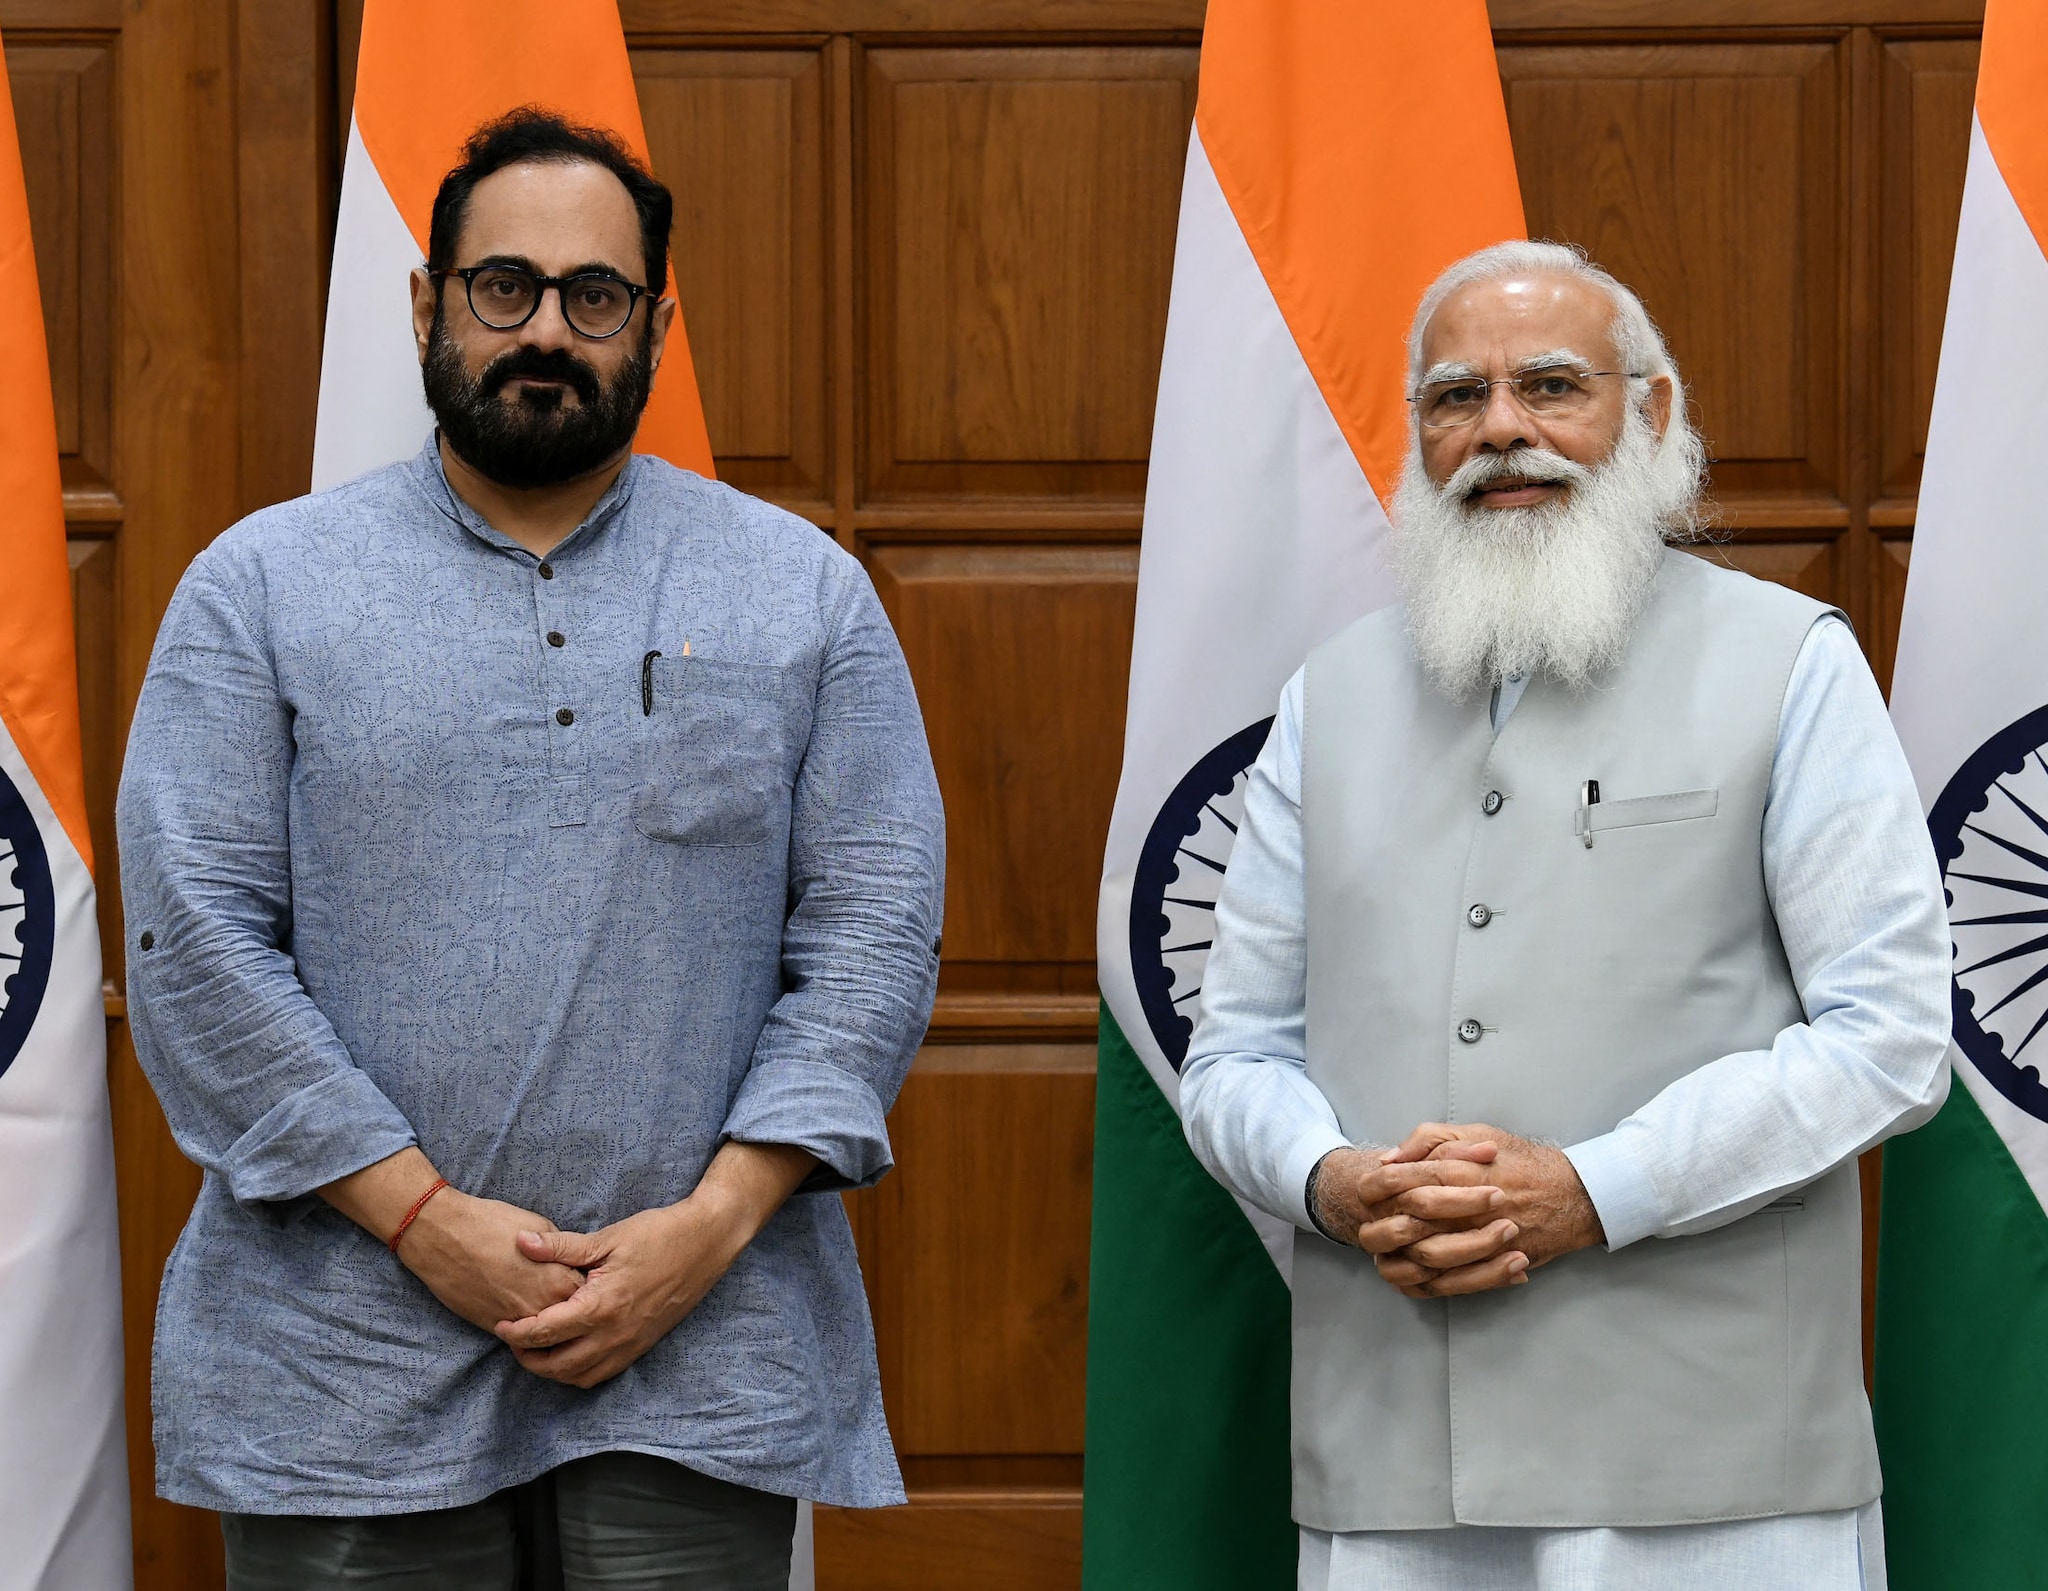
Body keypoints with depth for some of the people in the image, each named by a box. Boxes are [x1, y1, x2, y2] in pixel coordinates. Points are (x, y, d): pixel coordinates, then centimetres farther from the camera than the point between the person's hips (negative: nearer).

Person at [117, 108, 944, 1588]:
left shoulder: (804, 591, 8)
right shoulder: (263, 584, 4)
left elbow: (875, 931, 2)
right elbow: (196, 941, -3)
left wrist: (712, 1223, -9)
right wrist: (422, 1217, -11)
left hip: (699, 1359, 1)